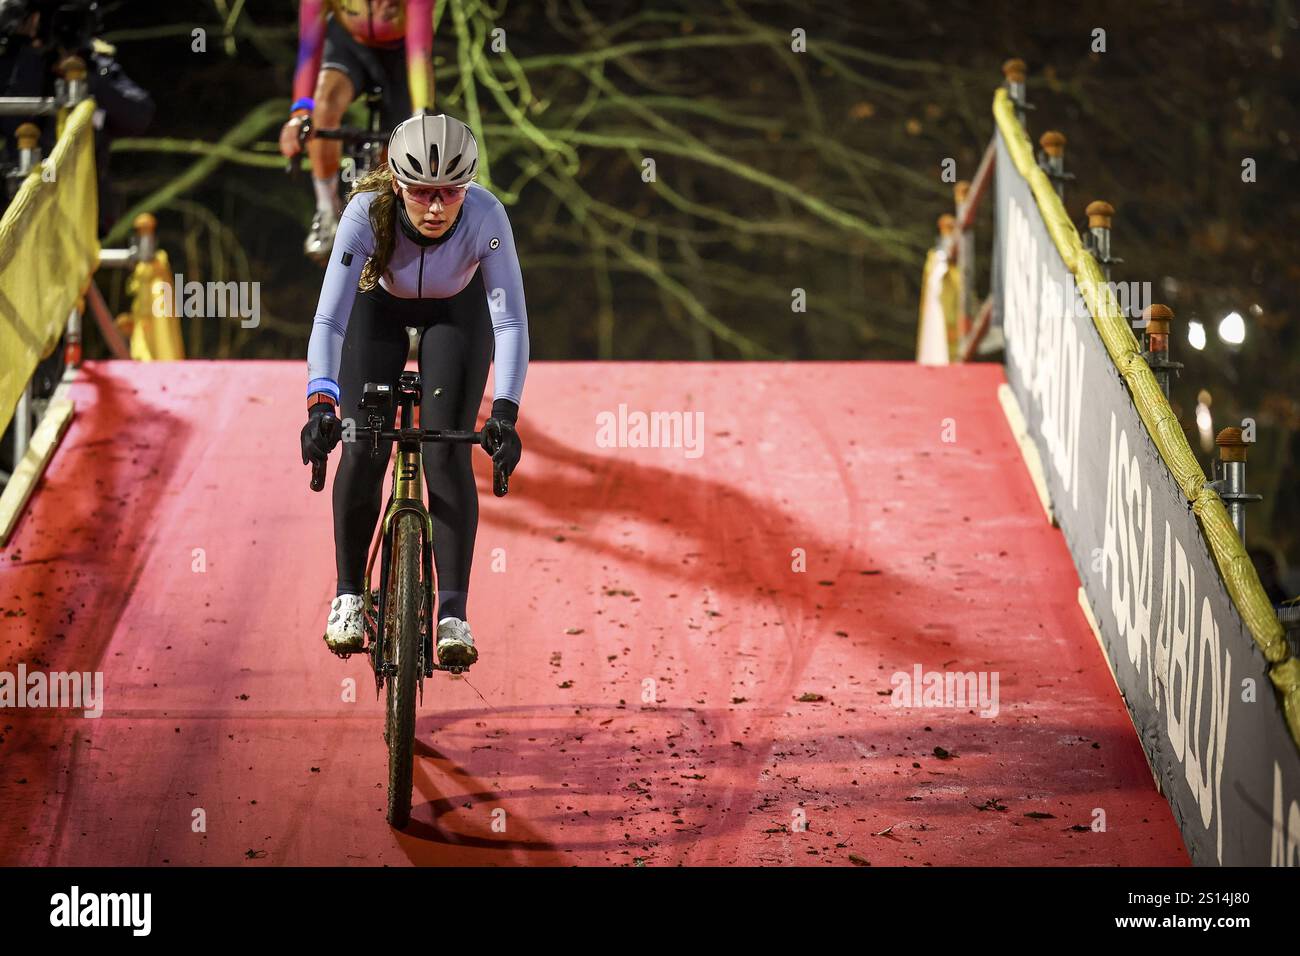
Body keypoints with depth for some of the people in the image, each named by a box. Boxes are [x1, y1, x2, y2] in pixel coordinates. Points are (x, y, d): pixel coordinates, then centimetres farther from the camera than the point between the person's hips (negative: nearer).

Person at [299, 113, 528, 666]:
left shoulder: (486, 217, -37)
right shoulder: (367, 213, -37)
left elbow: (511, 321, -36)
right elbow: (329, 319, -39)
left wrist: (504, 412, -48)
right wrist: (321, 403, -53)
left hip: (456, 313, 0)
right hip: (380, 308, 0)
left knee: (447, 451, -17)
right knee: (363, 450, -13)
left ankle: (453, 615, -15)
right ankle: (348, 595, 7)